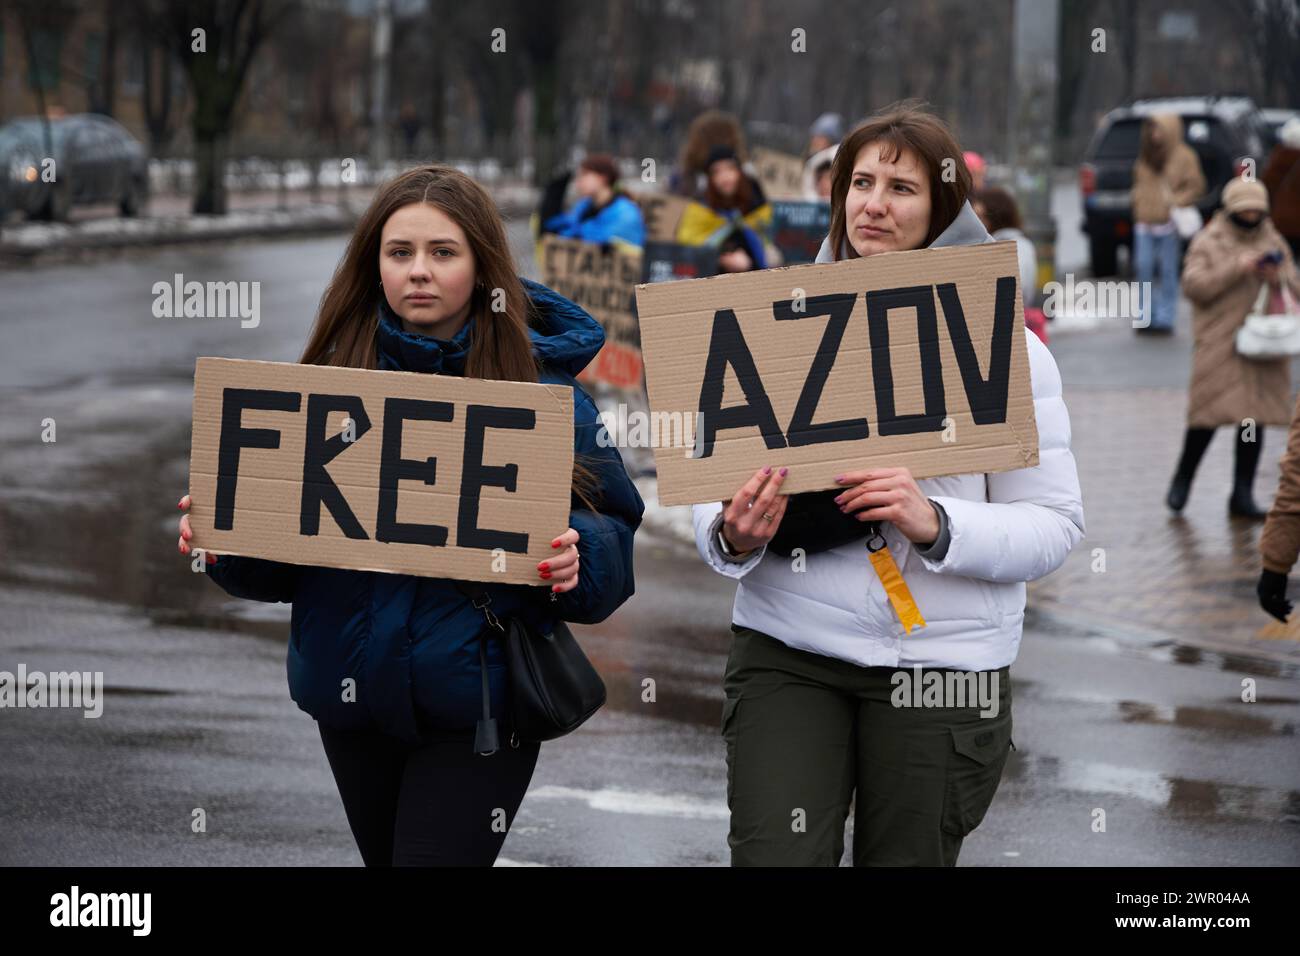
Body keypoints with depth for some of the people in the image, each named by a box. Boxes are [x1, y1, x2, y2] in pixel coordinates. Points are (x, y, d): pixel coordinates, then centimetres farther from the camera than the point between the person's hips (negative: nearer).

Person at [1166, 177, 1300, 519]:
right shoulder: (1208, 243, 0)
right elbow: (1194, 285, -11)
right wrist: (1237, 268, -17)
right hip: (1219, 345, -4)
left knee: (1255, 418, 3)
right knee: (1208, 415, -9)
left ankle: (1243, 494, 10)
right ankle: (1182, 480, 11)